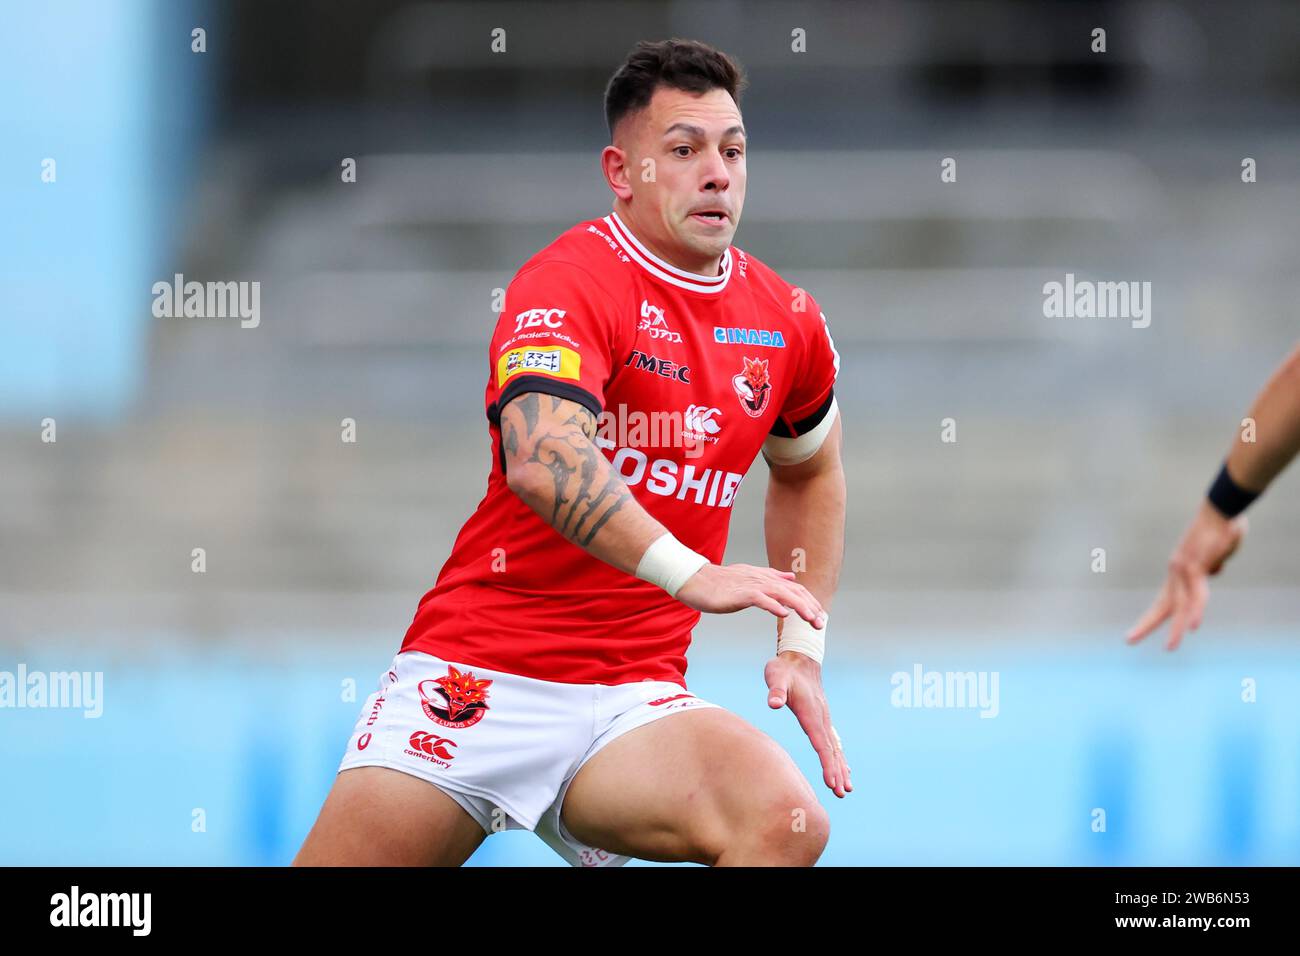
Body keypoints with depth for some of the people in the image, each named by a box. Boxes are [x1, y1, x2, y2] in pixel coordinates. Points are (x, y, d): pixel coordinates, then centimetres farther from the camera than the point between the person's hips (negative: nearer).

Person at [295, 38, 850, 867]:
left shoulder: (788, 320, 9)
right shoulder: (570, 283, -10)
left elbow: (811, 471, 30)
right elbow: (542, 458, -29)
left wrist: (802, 648, 21)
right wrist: (694, 576, -37)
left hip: (635, 697, 3)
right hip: (476, 674, -3)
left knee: (787, 822, -26)